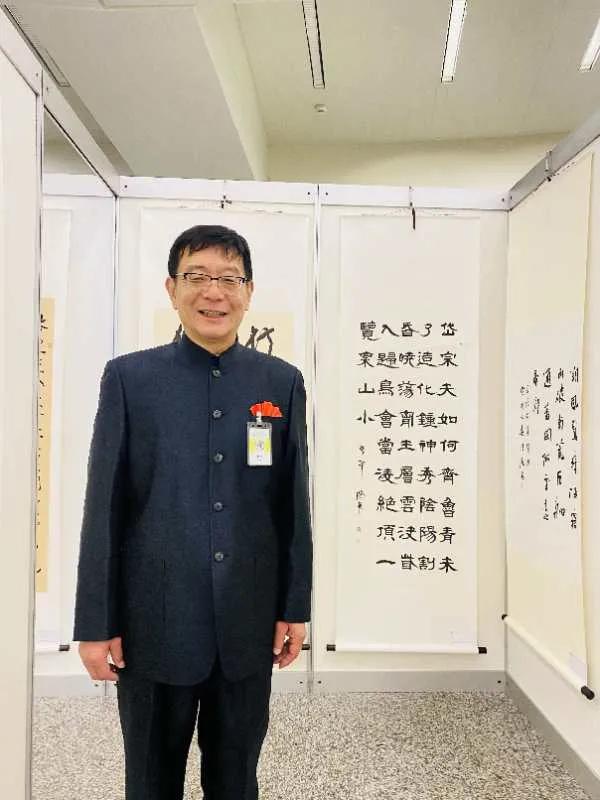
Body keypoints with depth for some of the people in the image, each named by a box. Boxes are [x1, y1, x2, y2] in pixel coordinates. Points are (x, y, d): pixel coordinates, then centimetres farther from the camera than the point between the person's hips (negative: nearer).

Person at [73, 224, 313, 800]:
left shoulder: (282, 382, 1)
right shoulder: (129, 378, -4)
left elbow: (293, 502, 3)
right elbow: (104, 506, -4)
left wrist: (295, 607, 4)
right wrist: (95, 622, -3)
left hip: (248, 624, 2)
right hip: (154, 623, -1)